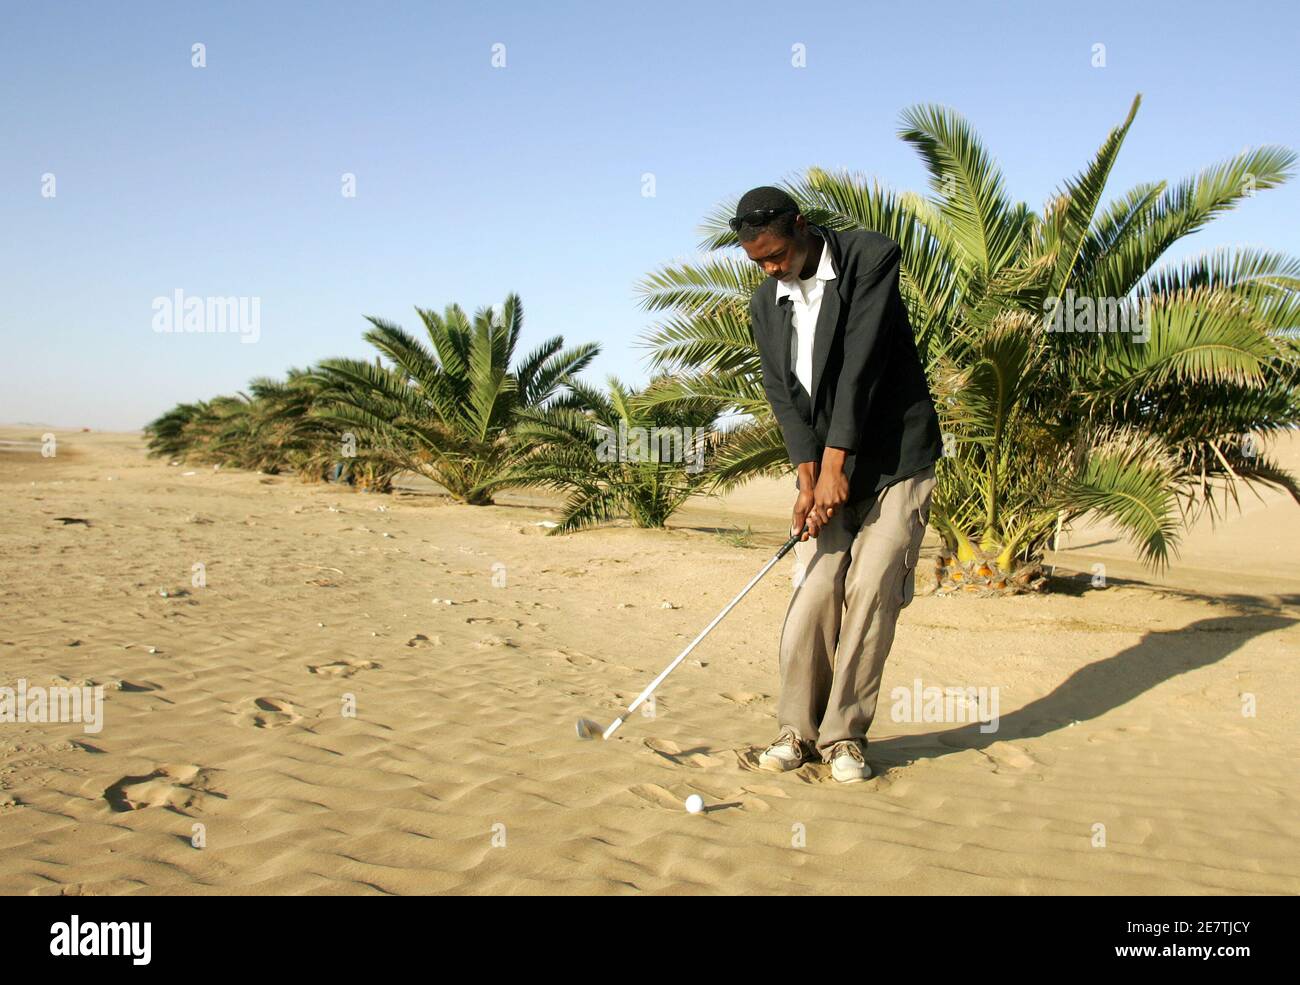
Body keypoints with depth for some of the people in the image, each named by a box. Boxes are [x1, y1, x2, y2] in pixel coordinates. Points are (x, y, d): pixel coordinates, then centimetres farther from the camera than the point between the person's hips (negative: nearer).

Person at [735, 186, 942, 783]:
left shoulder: (872, 258, -11)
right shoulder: (766, 303, 6)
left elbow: (862, 364, -17)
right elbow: (783, 395, 1)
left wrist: (834, 465, -19)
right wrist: (808, 479, -12)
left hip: (896, 459, -4)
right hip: (827, 466, 4)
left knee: (871, 594, -7)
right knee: (813, 593, -4)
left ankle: (844, 735, 3)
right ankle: (798, 731, 8)